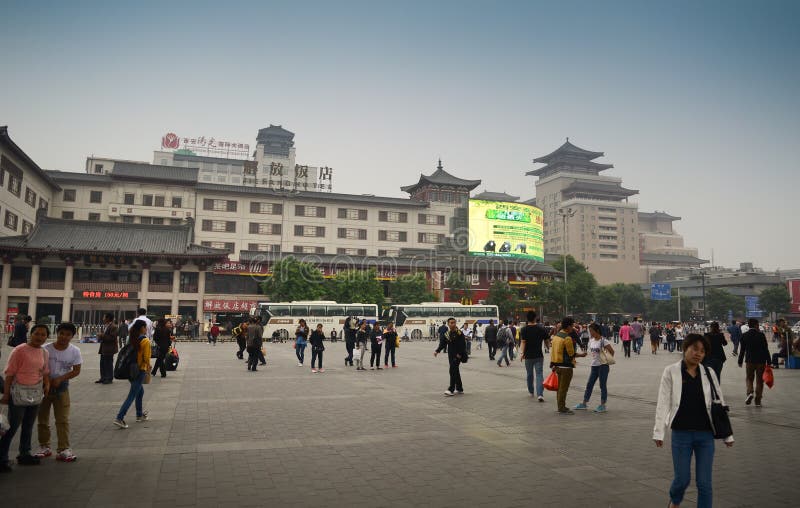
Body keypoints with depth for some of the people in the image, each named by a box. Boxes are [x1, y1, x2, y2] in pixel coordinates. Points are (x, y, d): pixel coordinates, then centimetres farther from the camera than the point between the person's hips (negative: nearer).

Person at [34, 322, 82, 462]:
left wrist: (60, 379, -17)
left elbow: (76, 370, -6)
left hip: (62, 387, 0)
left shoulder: (74, 351, -8)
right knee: (42, 418, 11)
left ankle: (63, 449, 2)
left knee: (63, 420, -2)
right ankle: (44, 447, 26)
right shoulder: (46, 349, -11)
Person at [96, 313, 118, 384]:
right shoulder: (106, 327, 15)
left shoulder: (113, 327, -16)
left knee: (108, 364, -3)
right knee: (102, 364, 14)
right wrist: (100, 336, 6)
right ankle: (103, 378, 23)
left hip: (109, 350, -10)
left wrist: (102, 336, -21)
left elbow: (112, 338, -25)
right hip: (104, 349, 10)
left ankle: (109, 379, 6)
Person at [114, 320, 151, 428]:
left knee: (140, 391, 23)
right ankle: (119, 418, -10)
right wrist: (148, 369, 1)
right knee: (132, 395, -4)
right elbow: (146, 358, -15)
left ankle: (139, 414, 33)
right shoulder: (145, 341, -15)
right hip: (140, 370, -7)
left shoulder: (132, 339, 4)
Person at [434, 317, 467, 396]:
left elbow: (463, 344, -13)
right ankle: (460, 389, 24)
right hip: (450, 355, 7)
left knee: (453, 371, -11)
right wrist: (437, 351, -7)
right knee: (456, 372, 13)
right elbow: (442, 344, 6)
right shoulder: (447, 334, 7)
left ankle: (451, 390, -8)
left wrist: (460, 354, -19)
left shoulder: (459, 333, -11)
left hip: (457, 356, -7)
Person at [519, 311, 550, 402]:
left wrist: (522, 353, -19)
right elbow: (547, 342, 2)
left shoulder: (524, 329, -7)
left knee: (529, 374, 17)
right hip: (539, 355, 0)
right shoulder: (541, 328, -3)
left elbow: (523, 342, -17)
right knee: (539, 374, -2)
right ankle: (540, 394, -16)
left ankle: (531, 392, 32)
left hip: (528, 356, 0)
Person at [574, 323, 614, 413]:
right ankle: (584, 403, 18)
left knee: (603, 385, 1)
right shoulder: (591, 340, 7)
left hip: (603, 366, -7)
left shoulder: (603, 341, -14)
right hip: (594, 365, 7)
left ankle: (602, 405, 10)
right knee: (589, 384, 10)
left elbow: (612, 351, -12)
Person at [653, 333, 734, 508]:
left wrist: (727, 434, 10)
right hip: (681, 434, -2)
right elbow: (663, 402, -5)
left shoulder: (708, 373, 4)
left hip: (705, 435, 2)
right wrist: (659, 432, -10)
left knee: (704, 482, 3)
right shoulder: (671, 371, -4)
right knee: (682, 479, 5)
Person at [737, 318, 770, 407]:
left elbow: (742, 350, 2)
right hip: (761, 360, -1)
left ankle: (750, 392, -14)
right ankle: (758, 401, 8)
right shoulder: (761, 335, -8)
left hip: (749, 360, 1)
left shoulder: (744, 335, -2)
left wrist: (740, 361, 10)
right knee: (759, 380, 8)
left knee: (749, 378, 14)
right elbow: (766, 349, -7)